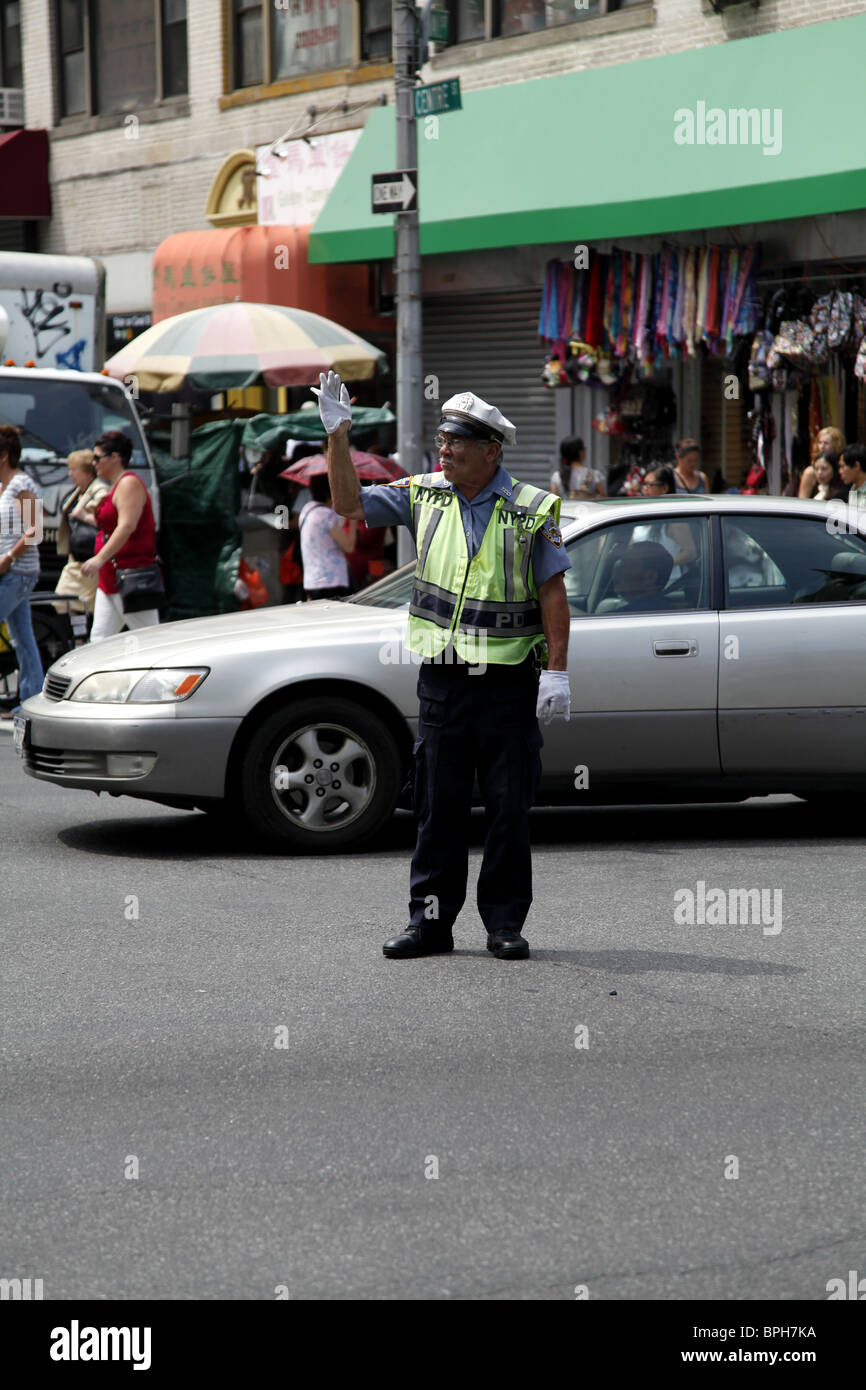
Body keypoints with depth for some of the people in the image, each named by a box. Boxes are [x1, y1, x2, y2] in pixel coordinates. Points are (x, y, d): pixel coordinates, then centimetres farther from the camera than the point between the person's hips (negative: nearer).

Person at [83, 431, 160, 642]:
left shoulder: (129, 483, -12)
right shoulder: (116, 486, 20)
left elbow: (127, 526, -25)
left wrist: (100, 558, -31)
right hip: (110, 580, 11)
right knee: (100, 639, 4)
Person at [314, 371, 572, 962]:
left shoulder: (532, 510, -4)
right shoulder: (424, 495, 6)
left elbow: (553, 593, -5)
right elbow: (351, 503, 6)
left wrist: (557, 671, -12)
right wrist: (338, 434, -6)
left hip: (509, 683, -3)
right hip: (442, 678, 3)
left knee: (510, 808, 2)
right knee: (439, 807, 6)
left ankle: (506, 923, 10)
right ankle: (431, 921, 12)